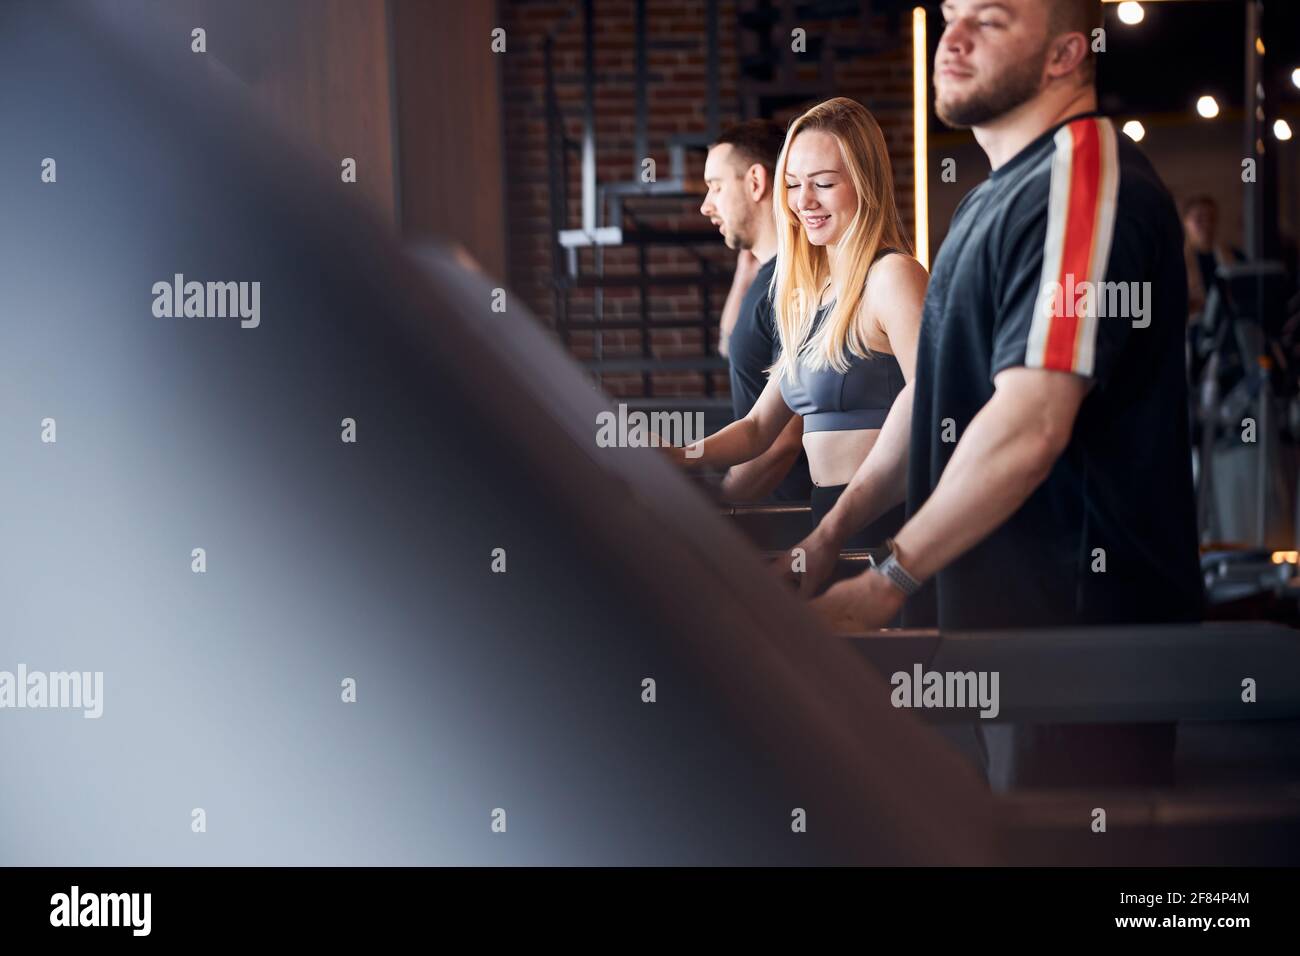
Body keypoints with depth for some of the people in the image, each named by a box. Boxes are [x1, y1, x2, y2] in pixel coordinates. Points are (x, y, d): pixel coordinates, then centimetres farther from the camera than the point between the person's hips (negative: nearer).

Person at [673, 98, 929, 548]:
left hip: (885, 525, -8)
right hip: (830, 518, 8)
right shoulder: (810, 298, 18)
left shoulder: (892, 276, -9)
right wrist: (683, 456, 4)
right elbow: (758, 427, 21)